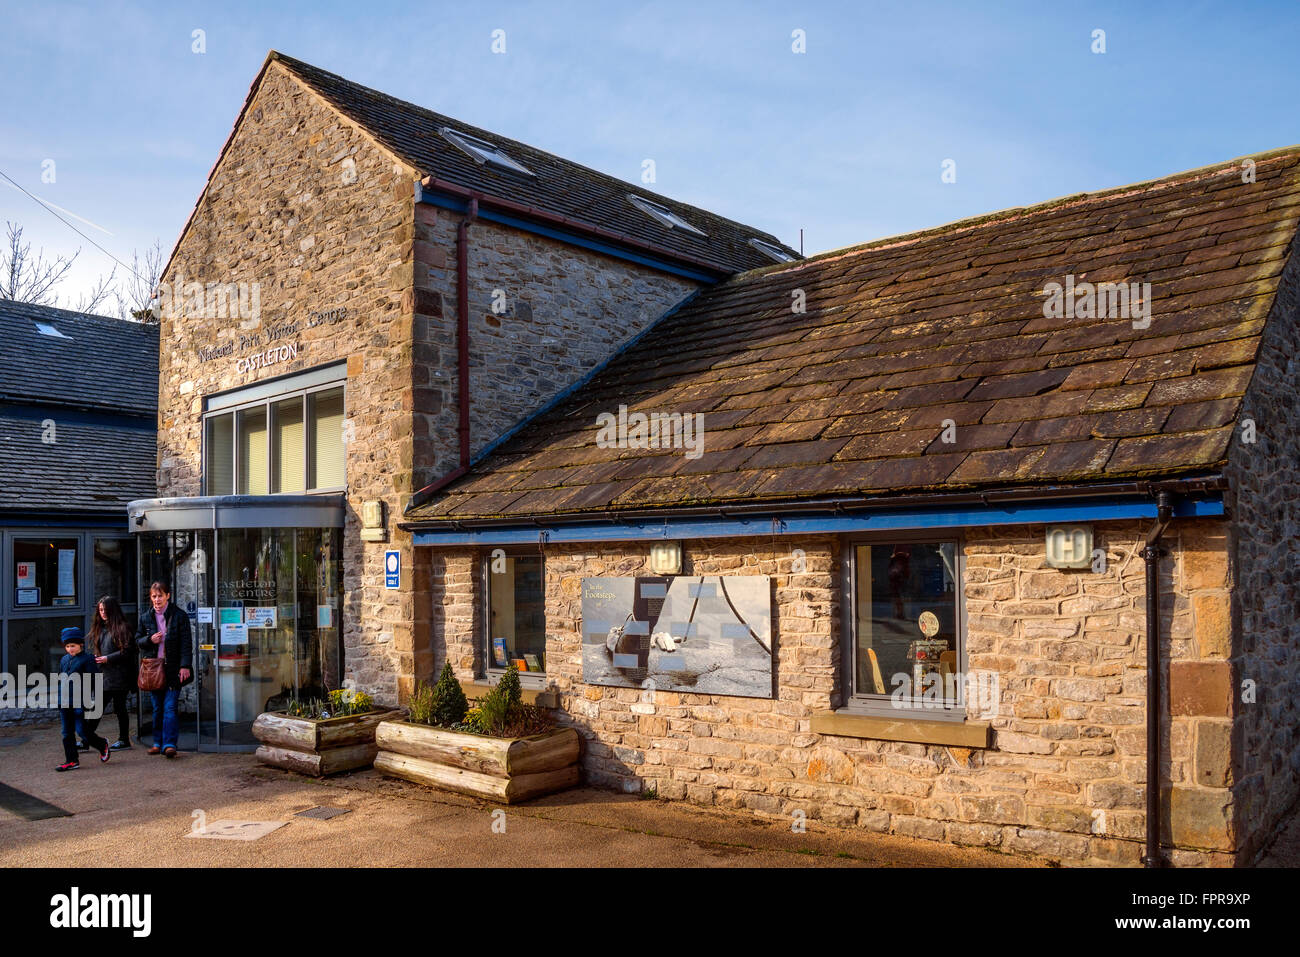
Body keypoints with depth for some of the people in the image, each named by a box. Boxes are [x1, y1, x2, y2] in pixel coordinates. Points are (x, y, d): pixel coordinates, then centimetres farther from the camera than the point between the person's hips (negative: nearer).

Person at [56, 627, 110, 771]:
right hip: (65, 702, 7)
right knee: (67, 733, 7)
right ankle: (71, 761, 14)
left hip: (80, 702, -7)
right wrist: (60, 698, 20)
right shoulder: (64, 660, 13)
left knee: (82, 730, -5)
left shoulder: (87, 658, -7)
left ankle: (102, 745, 19)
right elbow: (61, 680, 23)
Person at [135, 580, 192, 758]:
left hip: (173, 669, -4)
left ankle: (169, 744, -11)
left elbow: (186, 643, -4)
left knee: (170, 707, -9)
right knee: (157, 708, 9)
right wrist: (149, 640, -6)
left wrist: (185, 666, -12)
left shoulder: (179, 616, -2)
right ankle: (158, 742, 18)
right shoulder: (145, 618, 9)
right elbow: (138, 640, 17)